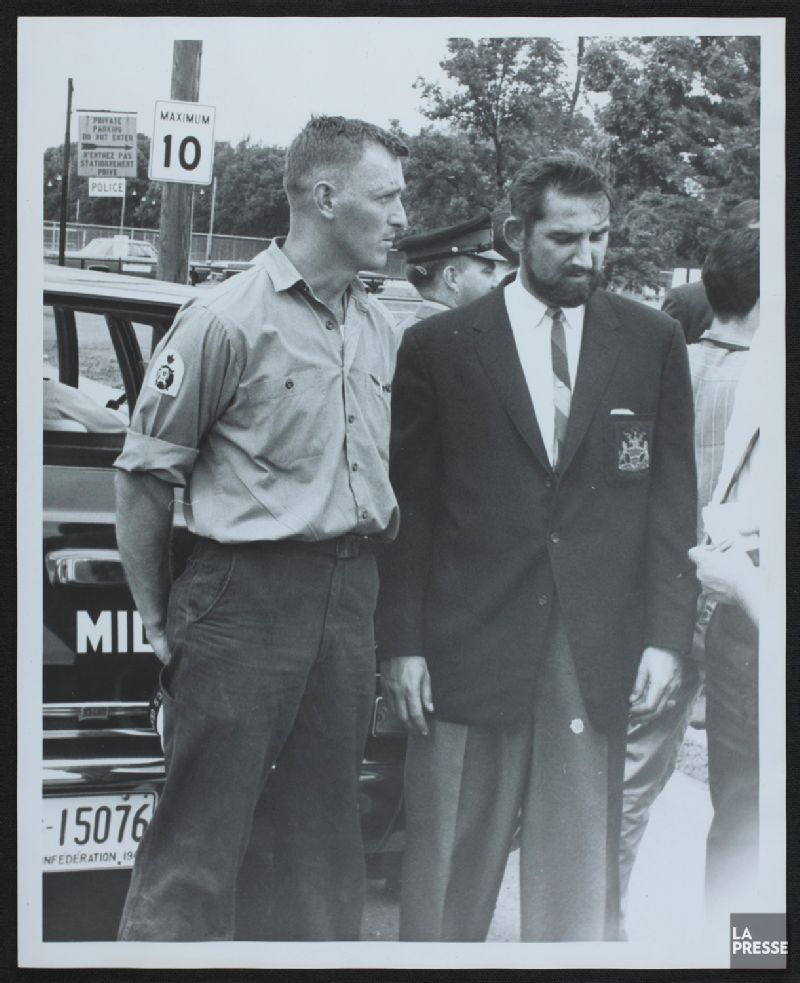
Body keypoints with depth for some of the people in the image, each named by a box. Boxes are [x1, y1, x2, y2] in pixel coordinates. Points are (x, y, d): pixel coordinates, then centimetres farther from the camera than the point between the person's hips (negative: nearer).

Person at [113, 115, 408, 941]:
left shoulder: (380, 331, 12)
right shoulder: (228, 321, -9)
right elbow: (144, 476, -7)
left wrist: (366, 579, 11)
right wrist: (157, 620, -6)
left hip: (348, 596, 6)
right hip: (248, 594, -6)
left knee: (326, 835, 13)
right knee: (196, 844, -3)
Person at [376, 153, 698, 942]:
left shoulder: (652, 343, 7)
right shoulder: (439, 346, 3)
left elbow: (672, 502, 8)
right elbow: (408, 508, 3)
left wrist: (666, 635, -1)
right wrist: (401, 643, -3)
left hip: (599, 657, 2)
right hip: (470, 650, -1)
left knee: (578, 881, 7)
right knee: (448, 878, 3)